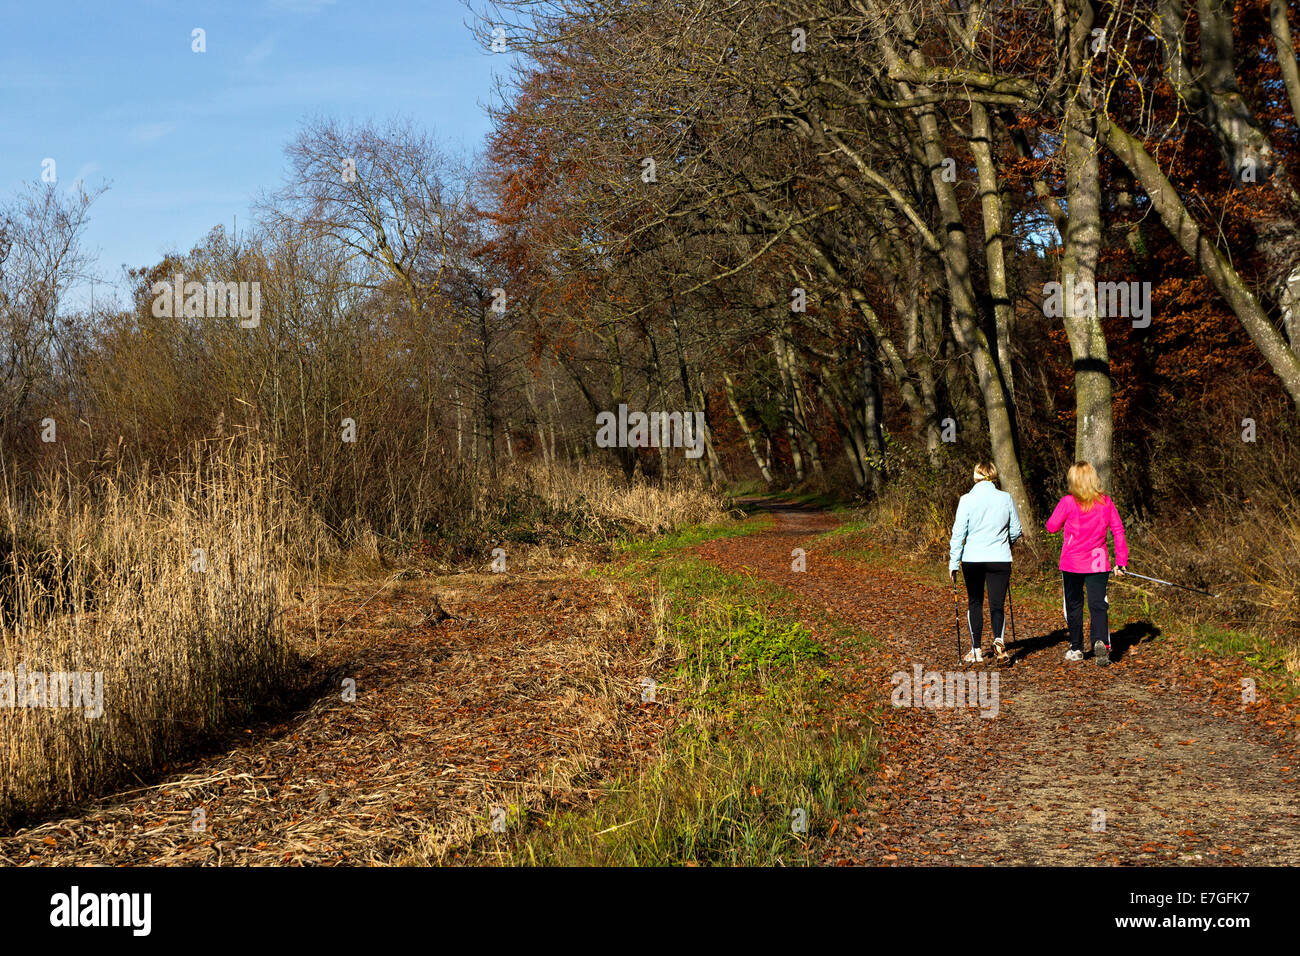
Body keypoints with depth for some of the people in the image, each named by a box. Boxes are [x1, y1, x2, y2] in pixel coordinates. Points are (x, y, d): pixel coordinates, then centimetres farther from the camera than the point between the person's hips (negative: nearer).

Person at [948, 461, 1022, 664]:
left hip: (972, 559, 0)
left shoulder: (967, 500, -7)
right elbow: (1015, 530, 9)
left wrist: (954, 562, -2)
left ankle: (976, 650, 18)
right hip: (1000, 560, 1)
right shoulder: (1006, 499, 0)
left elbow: (959, 532, -8)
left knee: (975, 603, 15)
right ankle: (998, 640, -24)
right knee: (996, 604, 3)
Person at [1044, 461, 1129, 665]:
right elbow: (1118, 530, 1)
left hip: (1072, 564, -2)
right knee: (1098, 604, 1)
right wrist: (1121, 560, 6)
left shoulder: (1068, 503, -11)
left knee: (1074, 605, 12)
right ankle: (1101, 641, -23)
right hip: (1098, 563, 2)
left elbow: (1051, 527, -2)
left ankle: (1076, 649, 20)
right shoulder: (1106, 502, -1)